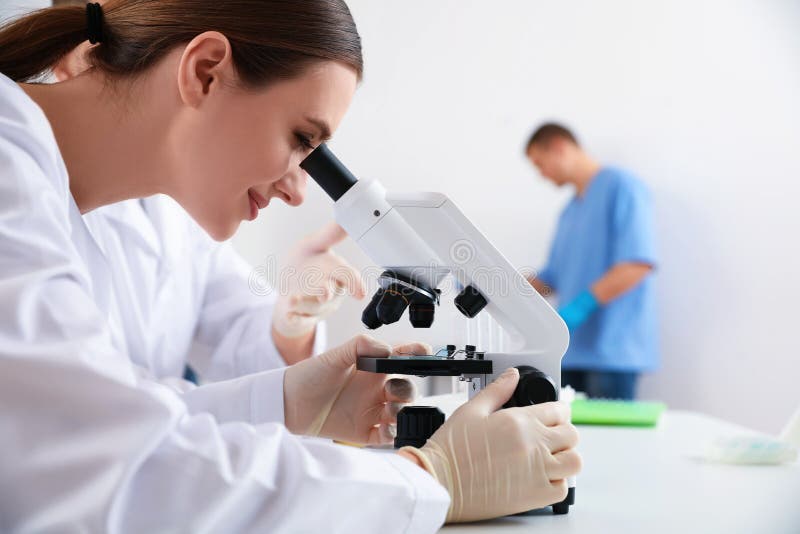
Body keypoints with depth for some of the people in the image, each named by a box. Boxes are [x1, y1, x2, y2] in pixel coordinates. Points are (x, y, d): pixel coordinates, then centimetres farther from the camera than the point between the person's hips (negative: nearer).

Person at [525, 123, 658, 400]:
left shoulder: (621, 186, -4)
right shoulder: (570, 210, 21)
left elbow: (638, 263, -16)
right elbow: (552, 279, 23)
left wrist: (581, 305, -22)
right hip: (572, 354, 8)